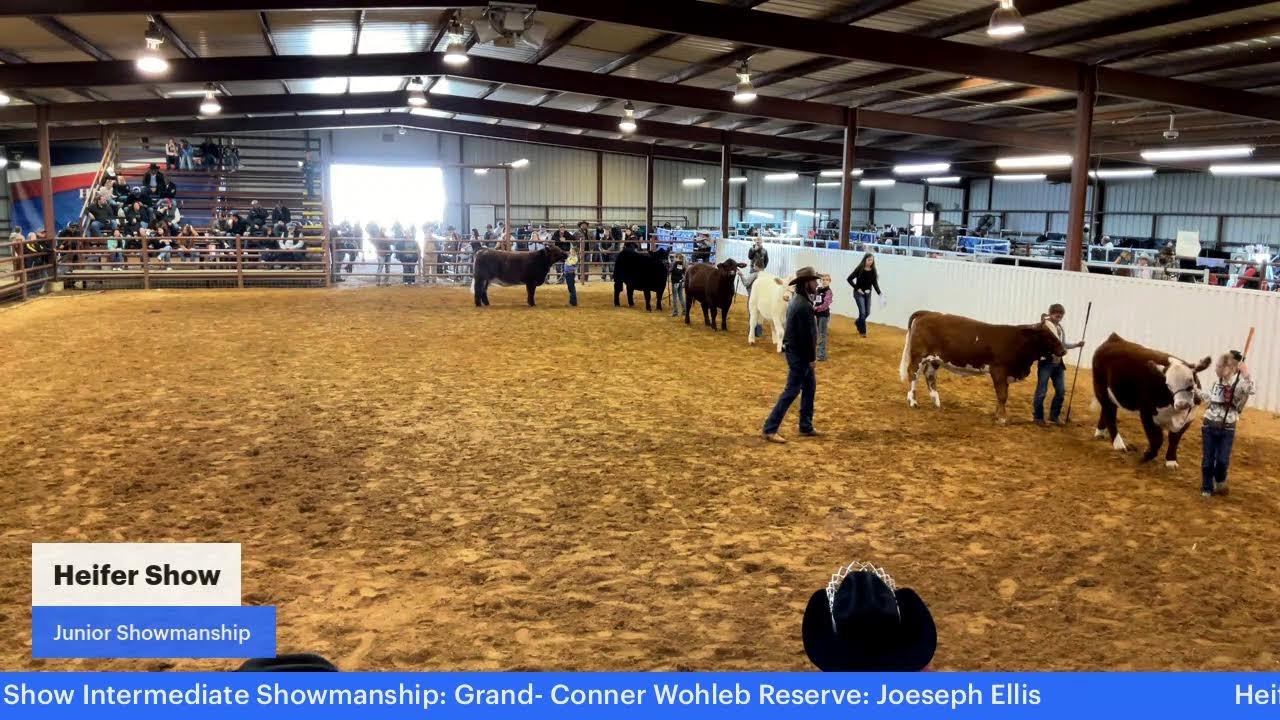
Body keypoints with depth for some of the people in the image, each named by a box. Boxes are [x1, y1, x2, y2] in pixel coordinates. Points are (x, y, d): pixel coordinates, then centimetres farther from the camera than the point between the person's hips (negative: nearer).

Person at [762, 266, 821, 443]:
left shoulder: (797, 300, 10)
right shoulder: (804, 305, -23)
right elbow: (807, 335, -23)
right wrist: (811, 357, -15)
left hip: (796, 351, 10)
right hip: (799, 354, -10)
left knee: (810, 387, 18)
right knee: (791, 391, -5)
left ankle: (806, 427, 27)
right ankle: (770, 429, -2)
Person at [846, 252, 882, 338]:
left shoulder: (873, 271, -1)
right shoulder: (859, 269, -12)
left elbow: (875, 283, -1)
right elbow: (849, 279, -8)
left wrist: (879, 293, -14)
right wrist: (857, 288, -13)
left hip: (868, 293, 5)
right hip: (859, 293, -5)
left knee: (867, 313, 9)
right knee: (862, 312, -9)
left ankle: (858, 323, 40)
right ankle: (862, 332, 4)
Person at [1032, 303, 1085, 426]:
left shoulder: (1060, 328, 12)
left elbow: (1063, 345, 20)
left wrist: (1077, 344, 10)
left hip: (1058, 363, 7)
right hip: (1046, 361, -7)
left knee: (1061, 391, 10)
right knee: (1042, 391, -1)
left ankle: (1054, 416, 23)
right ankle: (1038, 417, 11)